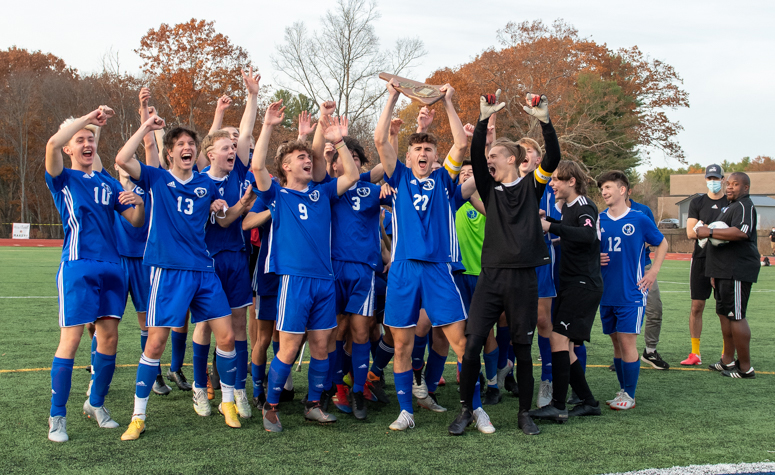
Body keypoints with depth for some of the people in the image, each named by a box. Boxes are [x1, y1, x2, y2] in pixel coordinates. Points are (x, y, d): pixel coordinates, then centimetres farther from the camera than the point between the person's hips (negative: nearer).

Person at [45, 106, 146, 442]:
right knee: (71, 339, -7)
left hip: (112, 267, 5)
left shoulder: (107, 184, 17)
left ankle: (96, 403, 24)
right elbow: (52, 143, -17)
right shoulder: (62, 179, 4)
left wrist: (138, 203, -6)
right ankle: (57, 417, 3)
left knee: (109, 337, 6)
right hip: (78, 268, -5)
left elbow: (136, 222, 15)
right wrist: (89, 117, -12)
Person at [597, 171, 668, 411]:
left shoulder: (639, 219, -5)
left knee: (627, 342, -6)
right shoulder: (599, 219, 5)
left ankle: (629, 395, 3)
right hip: (607, 292, 4)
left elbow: (662, 243, 9)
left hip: (631, 293, -4)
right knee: (616, 343, 10)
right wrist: (595, 258, -4)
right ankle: (623, 390, 21)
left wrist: (653, 271, -1)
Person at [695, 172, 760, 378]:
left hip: (737, 272, -11)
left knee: (736, 316, -10)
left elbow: (740, 232, -31)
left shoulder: (744, 206, -12)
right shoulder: (731, 206, 22)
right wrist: (715, 273, 26)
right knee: (724, 314, 15)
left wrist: (709, 232, -24)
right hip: (725, 271, 11)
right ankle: (728, 360, 24)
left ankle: (745, 368, -5)